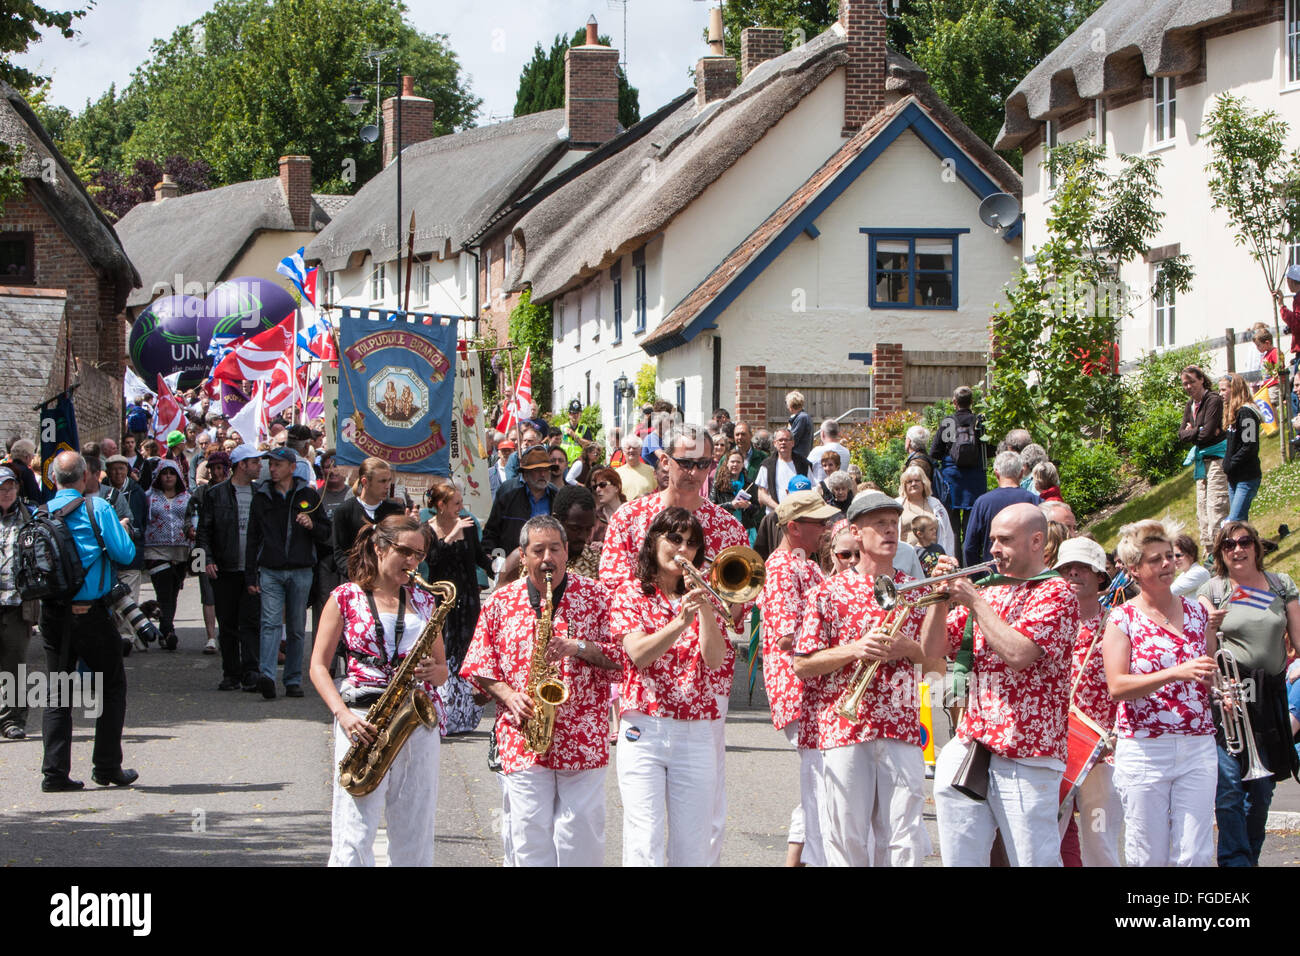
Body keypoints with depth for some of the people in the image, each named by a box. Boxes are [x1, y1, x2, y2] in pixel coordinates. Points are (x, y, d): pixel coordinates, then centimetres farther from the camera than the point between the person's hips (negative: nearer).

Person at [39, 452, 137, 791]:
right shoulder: (97, 509, -9)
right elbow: (125, 554, -11)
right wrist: (123, 533, 9)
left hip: (52, 612, 4)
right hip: (91, 613, -4)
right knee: (112, 686, 10)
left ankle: (55, 771, 2)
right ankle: (107, 767, 9)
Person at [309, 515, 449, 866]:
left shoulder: (423, 601, 14)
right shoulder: (346, 597, 4)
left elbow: (442, 670, 18)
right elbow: (318, 666, 3)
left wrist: (432, 671, -7)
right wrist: (343, 714, -12)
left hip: (417, 718, 3)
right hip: (362, 720, -3)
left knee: (415, 833, 3)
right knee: (354, 833, -8)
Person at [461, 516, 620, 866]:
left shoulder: (595, 596, 4)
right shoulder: (501, 601, 7)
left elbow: (621, 657, 0)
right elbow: (480, 665, 10)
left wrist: (578, 648, -16)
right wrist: (508, 695, -7)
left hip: (582, 737, -1)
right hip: (523, 739, 1)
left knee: (581, 833, -1)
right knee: (529, 833, 0)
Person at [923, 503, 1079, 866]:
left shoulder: (1056, 593, -3)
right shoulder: (986, 590, 17)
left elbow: (1017, 654, -18)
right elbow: (933, 649, 14)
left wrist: (975, 602, -11)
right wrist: (942, 598, -1)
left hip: (1026, 758, -6)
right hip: (968, 751, 6)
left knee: (1033, 859, -4)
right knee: (959, 860, 6)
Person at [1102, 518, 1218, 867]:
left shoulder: (1196, 612, 11)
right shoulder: (1123, 619, -2)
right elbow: (1116, 687, -13)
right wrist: (1176, 673, -23)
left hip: (1198, 748, 3)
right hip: (1144, 750, -3)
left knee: (1194, 856, -2)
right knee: (1149, 856, 1)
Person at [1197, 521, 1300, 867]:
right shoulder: (1211, 591, 2)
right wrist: (1210, 627, -25)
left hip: (1270, 694, 3)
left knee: (1263, 786, 9)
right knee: (1230, 785, -11)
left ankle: (1250, 855, 23)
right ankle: (1234, 860, -7)